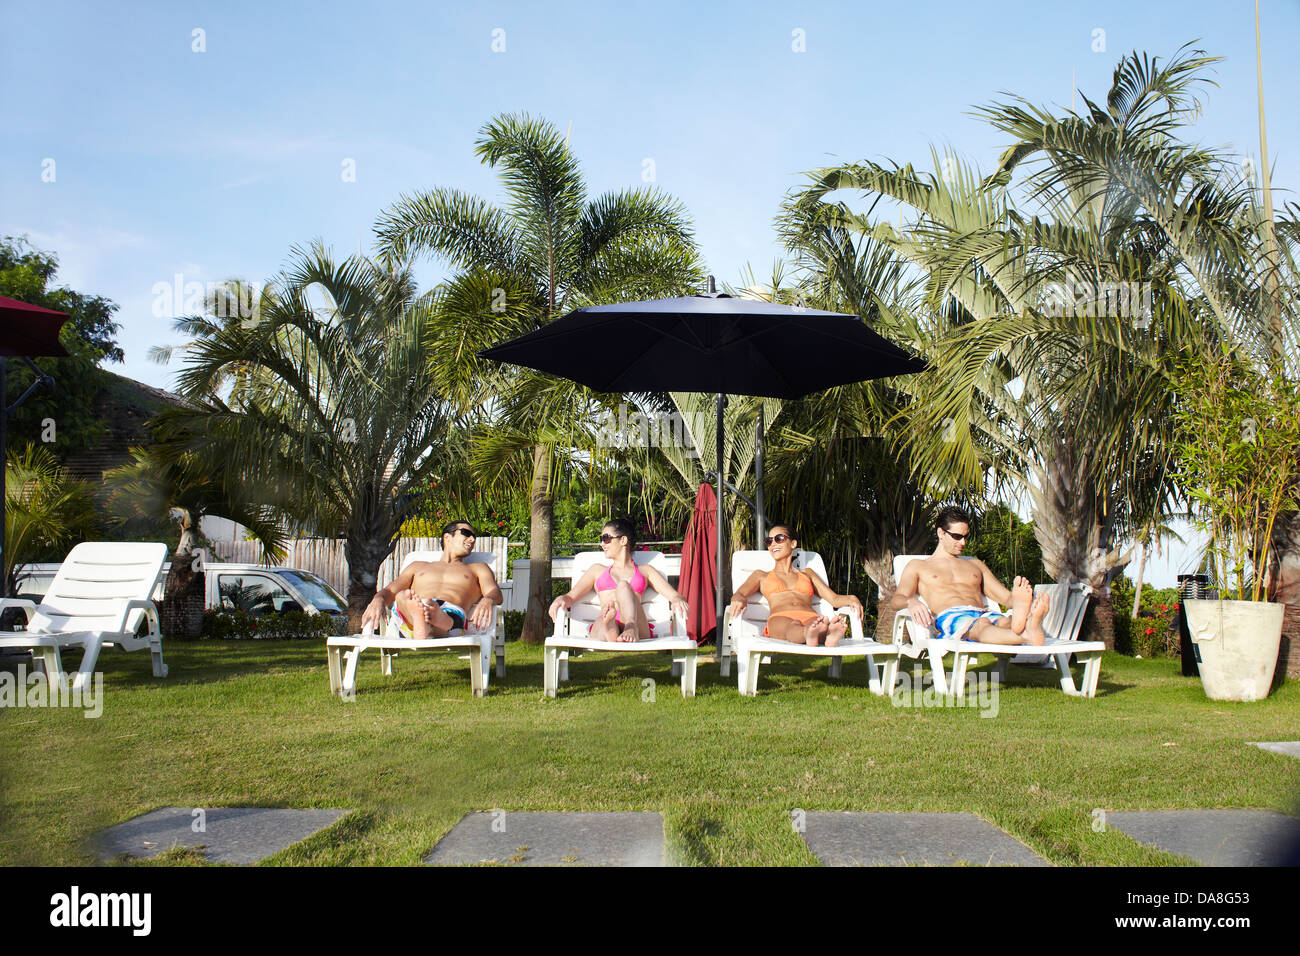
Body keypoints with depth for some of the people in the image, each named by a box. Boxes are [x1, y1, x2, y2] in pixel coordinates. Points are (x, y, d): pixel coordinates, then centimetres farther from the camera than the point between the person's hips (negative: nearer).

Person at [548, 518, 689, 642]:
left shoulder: (645, 571, 28)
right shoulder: (598, 570, 33)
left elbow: (675, 595, 17)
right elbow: (571, 597, 22)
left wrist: (677, 600, -9)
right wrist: (561, 599, -4)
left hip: (639, 628, -1)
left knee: (623, 586, -29)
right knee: (603, 621, -37)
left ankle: (631, 628, -54)